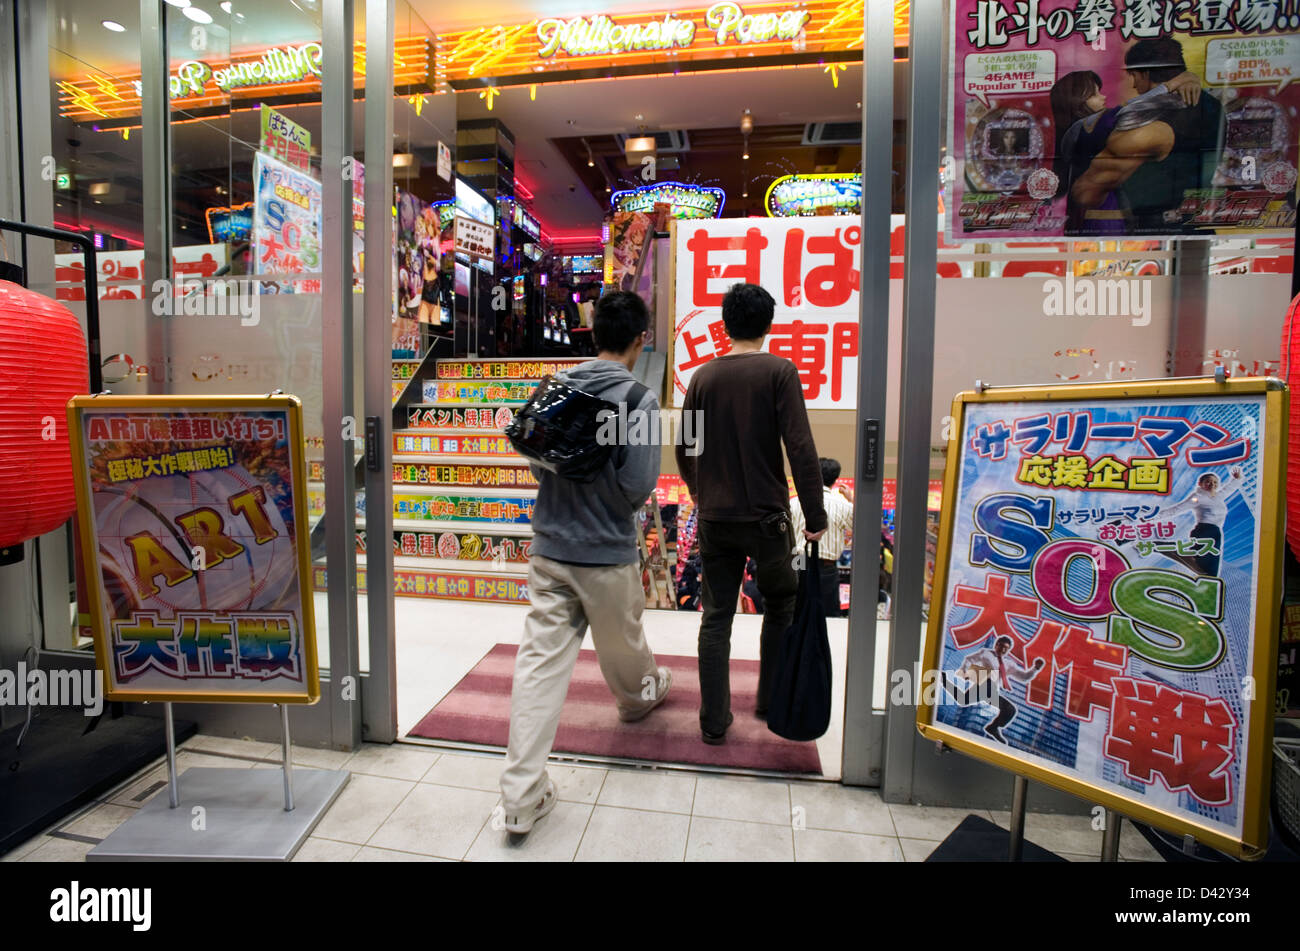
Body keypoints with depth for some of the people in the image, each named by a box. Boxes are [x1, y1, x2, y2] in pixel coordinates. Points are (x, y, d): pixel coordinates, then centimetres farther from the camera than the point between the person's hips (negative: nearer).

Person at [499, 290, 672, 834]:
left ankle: (522, 794, 8)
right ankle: (640, 695, 54)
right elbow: (639, 484, -18)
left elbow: (536, 464, 8)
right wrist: (616, 507, 4)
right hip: (608, 554, -3)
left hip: (549, 549, 4)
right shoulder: (638, 398, -14)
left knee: (539, 660, 4)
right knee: (622, 643, 23)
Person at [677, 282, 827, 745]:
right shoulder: (779, 371, -7)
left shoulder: (702, 376, 4)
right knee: (780, 605, 20)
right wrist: (815, 516, -9)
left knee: (716, 617, 10)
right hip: (766, 516, -2)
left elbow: (685, 449, 9)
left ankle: (714, 720, 16)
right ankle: (771, 699, 31)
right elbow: (800, 448, -14)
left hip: (714, 517, 3)